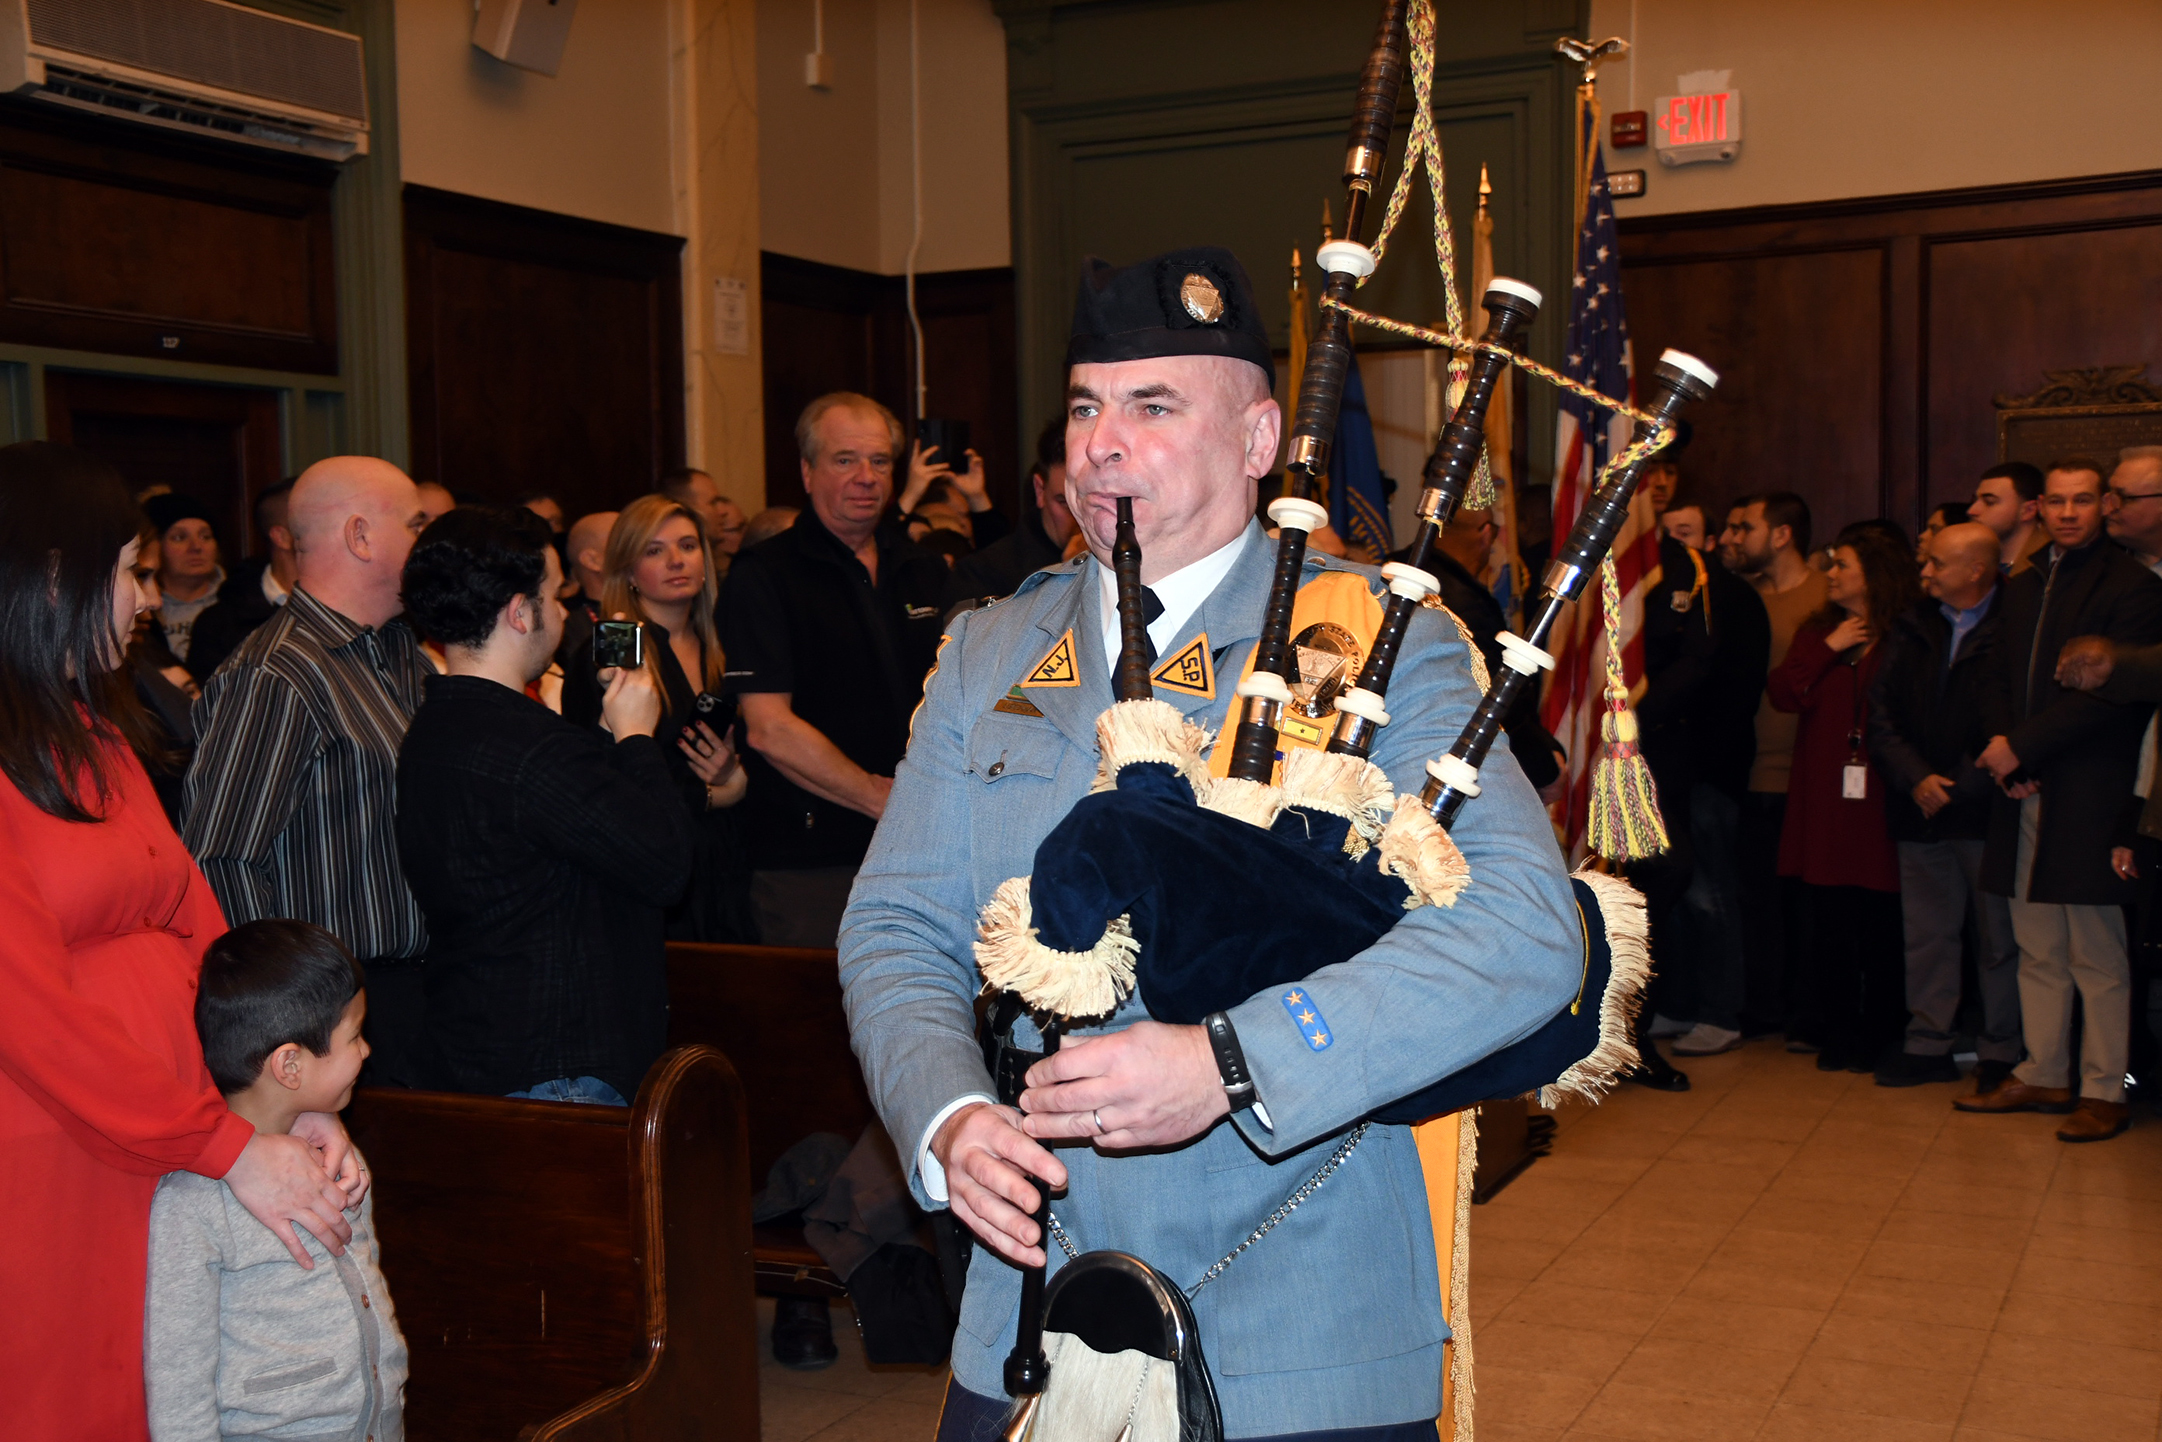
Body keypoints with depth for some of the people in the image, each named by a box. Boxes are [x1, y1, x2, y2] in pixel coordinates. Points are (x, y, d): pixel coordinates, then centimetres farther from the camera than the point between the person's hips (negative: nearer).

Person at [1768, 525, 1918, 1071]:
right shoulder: (1817, 631, 15)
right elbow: (1781, 693, 2)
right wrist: (1828, 650, -5)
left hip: (1879, 797, -4)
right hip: (1823, 798, 4)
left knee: (1878, 923, 1)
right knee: (1829, 919, 6)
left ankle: (1875, 1036, 12)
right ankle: (1835, 1031, 15)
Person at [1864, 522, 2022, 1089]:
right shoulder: (1909, 630, 10)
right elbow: (1881, 714, 7)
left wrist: (1962, 786, -14)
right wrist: (1916, 778, -6)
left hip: (1986, 809, -5)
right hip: (1920, 809, 5)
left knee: (1999, 936, 4)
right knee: (1925, 932, 11)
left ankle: (2001, 1053, 15)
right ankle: (1928, 1044, 20)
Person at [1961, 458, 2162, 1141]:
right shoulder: (2021, 588, 17)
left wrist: (2021, 749, -14)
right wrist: (2005, 753, -1)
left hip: (2090, 800, -6)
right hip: (2027, 793, 6)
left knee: (2097, 957, -1)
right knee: (2038, 951, 12)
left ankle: (2103, 1091, 8)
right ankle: (2043, 1075, 21)